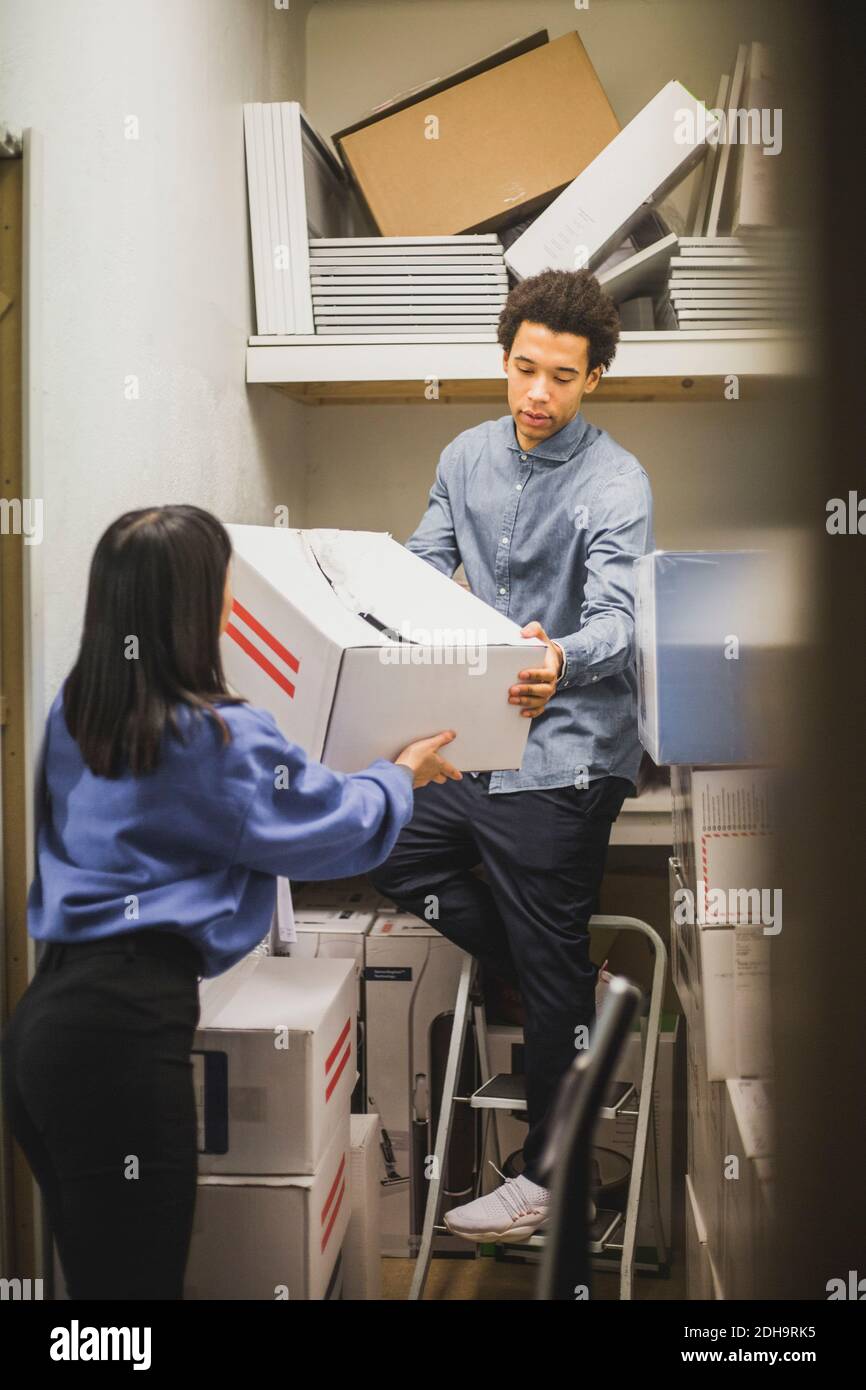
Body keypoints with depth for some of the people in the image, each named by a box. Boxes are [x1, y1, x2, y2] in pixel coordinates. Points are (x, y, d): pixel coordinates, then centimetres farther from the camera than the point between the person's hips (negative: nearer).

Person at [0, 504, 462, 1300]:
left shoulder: (75, 718, 12)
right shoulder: (216, 735, -10)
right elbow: (332, 826, 2)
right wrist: (402, 777, 23)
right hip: (124, 1028, -8)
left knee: (96, 1276, 17)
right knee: (139, 1280, 0)